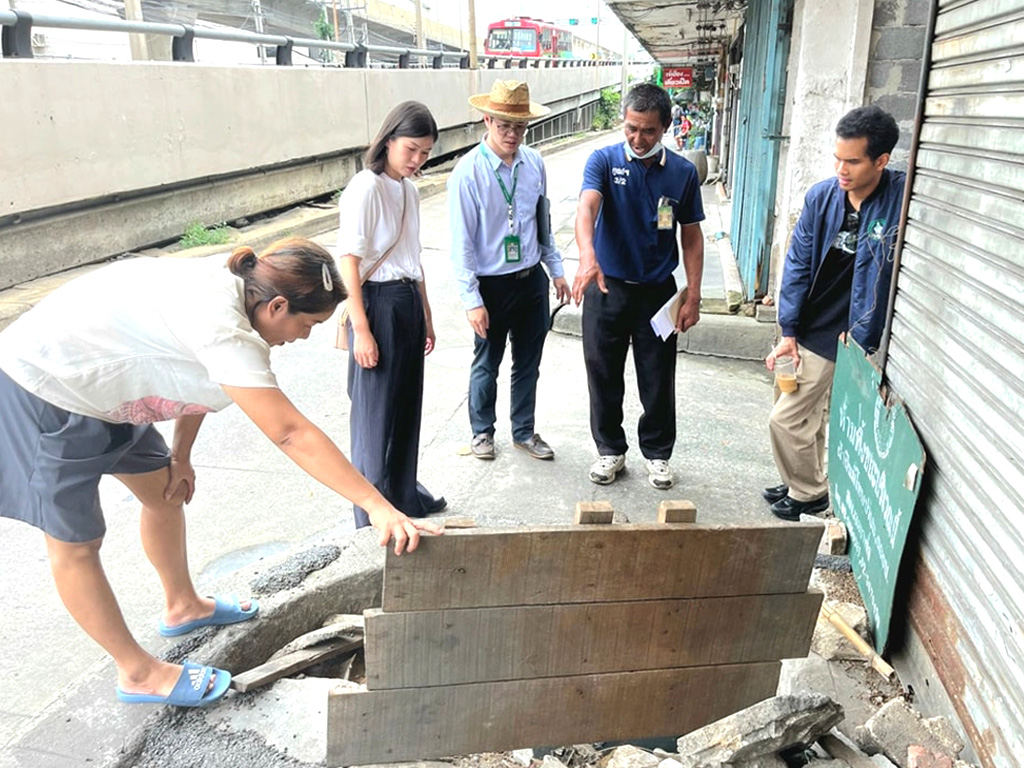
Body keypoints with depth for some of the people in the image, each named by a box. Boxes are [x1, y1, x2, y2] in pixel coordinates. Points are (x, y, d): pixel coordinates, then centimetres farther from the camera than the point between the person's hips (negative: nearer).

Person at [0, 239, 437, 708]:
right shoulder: (223, 330, -35)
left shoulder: (229, 283, -8)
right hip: (42, 393, -10)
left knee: (165, 491, 18)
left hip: (94, 385, 10)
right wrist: (378, 507, -37)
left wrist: (180, 457, 8)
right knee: (76, 542, 3)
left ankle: (182, 607, 39)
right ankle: (139, 674, 16)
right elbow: (290, 434, -38)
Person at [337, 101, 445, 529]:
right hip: (378, 302, -8)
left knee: (408, 403, 16)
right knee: (376, 410, 2)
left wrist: (425, 314, 19)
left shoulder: (409, 190, 11)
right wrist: (360, 330, -20)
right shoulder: (366, 188, -13)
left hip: (409, 302, 8)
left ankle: (405, 494, 33)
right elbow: (349, 262, -16)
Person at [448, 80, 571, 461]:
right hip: (492, 284, -4)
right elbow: (461, 241, -15)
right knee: (487, 364, 12)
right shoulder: (469, 171, -15)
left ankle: (524, 431, 35)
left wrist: (556, 269, 12)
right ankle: (482, 431, 34)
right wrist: (472, 300, -16)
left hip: (532, 280, 5)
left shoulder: (534, 163, 0)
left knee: (528, 363, 16)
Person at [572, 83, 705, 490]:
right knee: (604, 376, 9)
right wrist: (587, 256, -45)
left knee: (658, 379, 9)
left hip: (658, 291, 1)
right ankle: (610, 449, 29)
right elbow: (586, 208, -25)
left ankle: (657, 453, 29)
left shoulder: (683, 172, -1)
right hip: (607, 288, -1)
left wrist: (693, 295, -2)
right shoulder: (604, 161, -7)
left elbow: (691, 237, 5)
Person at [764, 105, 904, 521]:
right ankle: (807, 483, 40)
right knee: (810, 414, 19)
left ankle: (808, 493, 22)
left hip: (842, 337, -5)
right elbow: (798, 264, -1)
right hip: (807, 327, 5)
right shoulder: (822, 196, -5)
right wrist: (788, 332, -2)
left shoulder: (902, 198, -19)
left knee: (787, 419, -1)